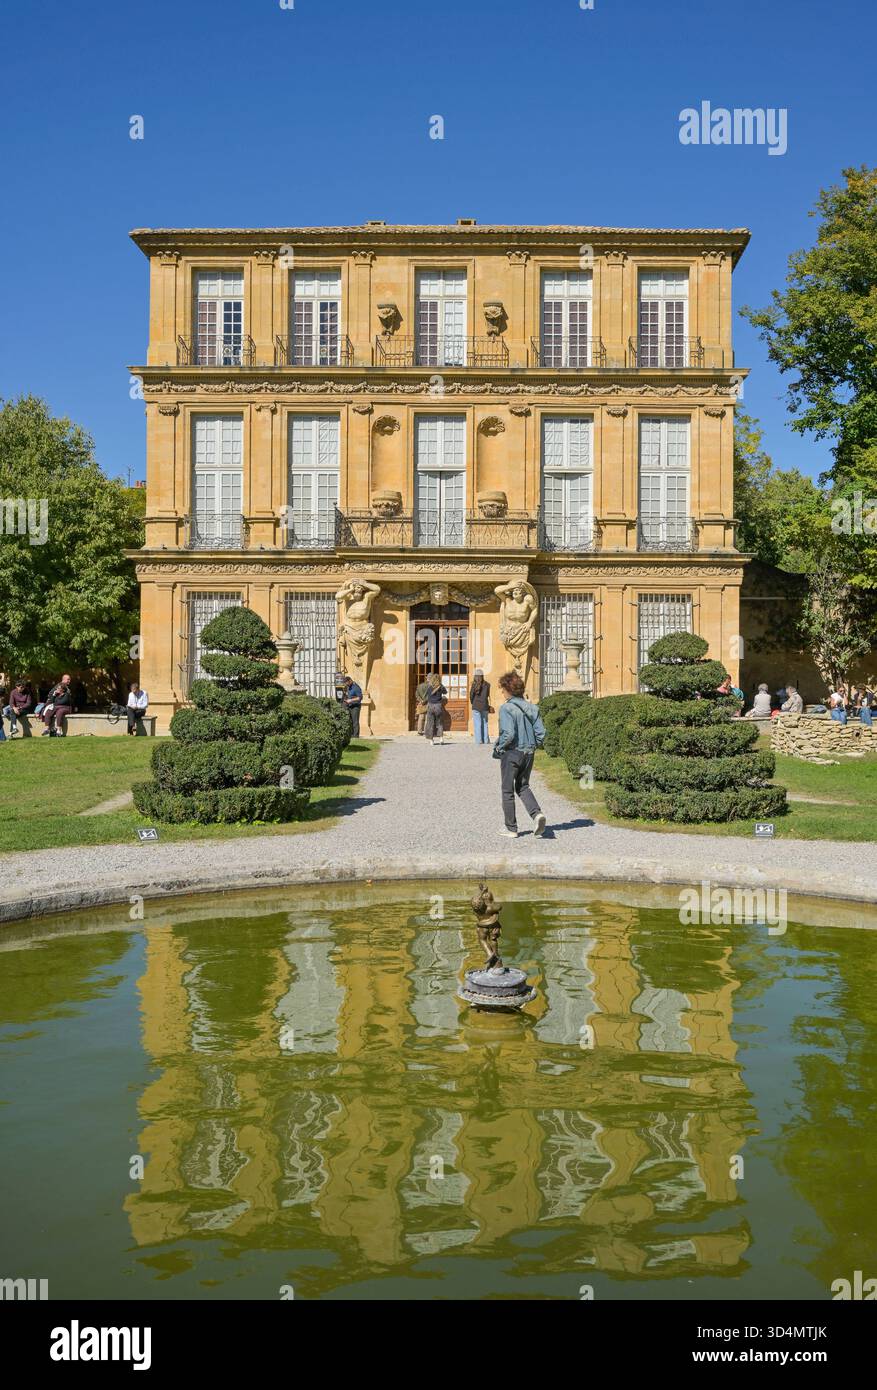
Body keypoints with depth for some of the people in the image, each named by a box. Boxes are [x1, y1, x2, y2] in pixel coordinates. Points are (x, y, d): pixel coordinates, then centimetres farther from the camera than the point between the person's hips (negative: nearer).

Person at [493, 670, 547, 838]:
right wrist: (533, 747, 13)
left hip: (511, 753, -6)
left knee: (507, 791, 10)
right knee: (523, 787, 22)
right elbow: (541, 733, 0)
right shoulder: (531, 708, 3)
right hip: (529, 753, 6)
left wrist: (498, 748, -10)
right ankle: (536, 813, -1)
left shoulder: (507, 708, -15)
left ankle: (511, 828, 16)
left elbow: (508, 733, -25)